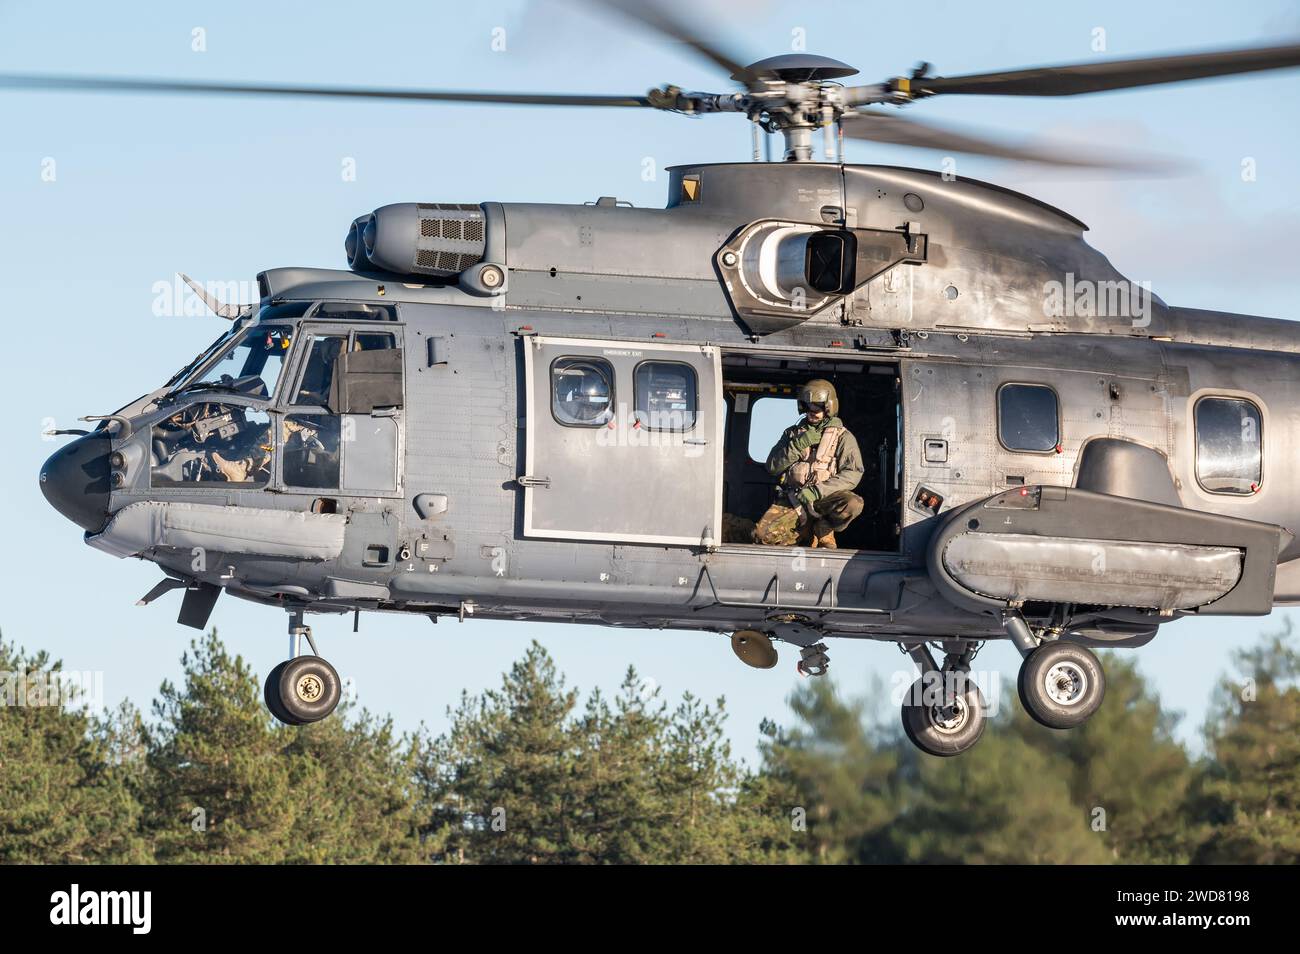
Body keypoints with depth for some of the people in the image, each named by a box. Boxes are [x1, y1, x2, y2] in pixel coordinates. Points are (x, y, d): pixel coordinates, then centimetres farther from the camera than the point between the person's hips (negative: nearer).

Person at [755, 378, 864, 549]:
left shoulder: (843, 437, 4)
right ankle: (806, 537, 3)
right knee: (763, 534, -25)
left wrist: (817, 491, -22)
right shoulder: (793, 433, 16)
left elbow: (853, 473, -10)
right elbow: (772, 466, 7)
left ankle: (823, 531, -5)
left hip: (823, 497, -2)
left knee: (853, 504, -35)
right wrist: (798, 445, -9)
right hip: (792, 500, 2)